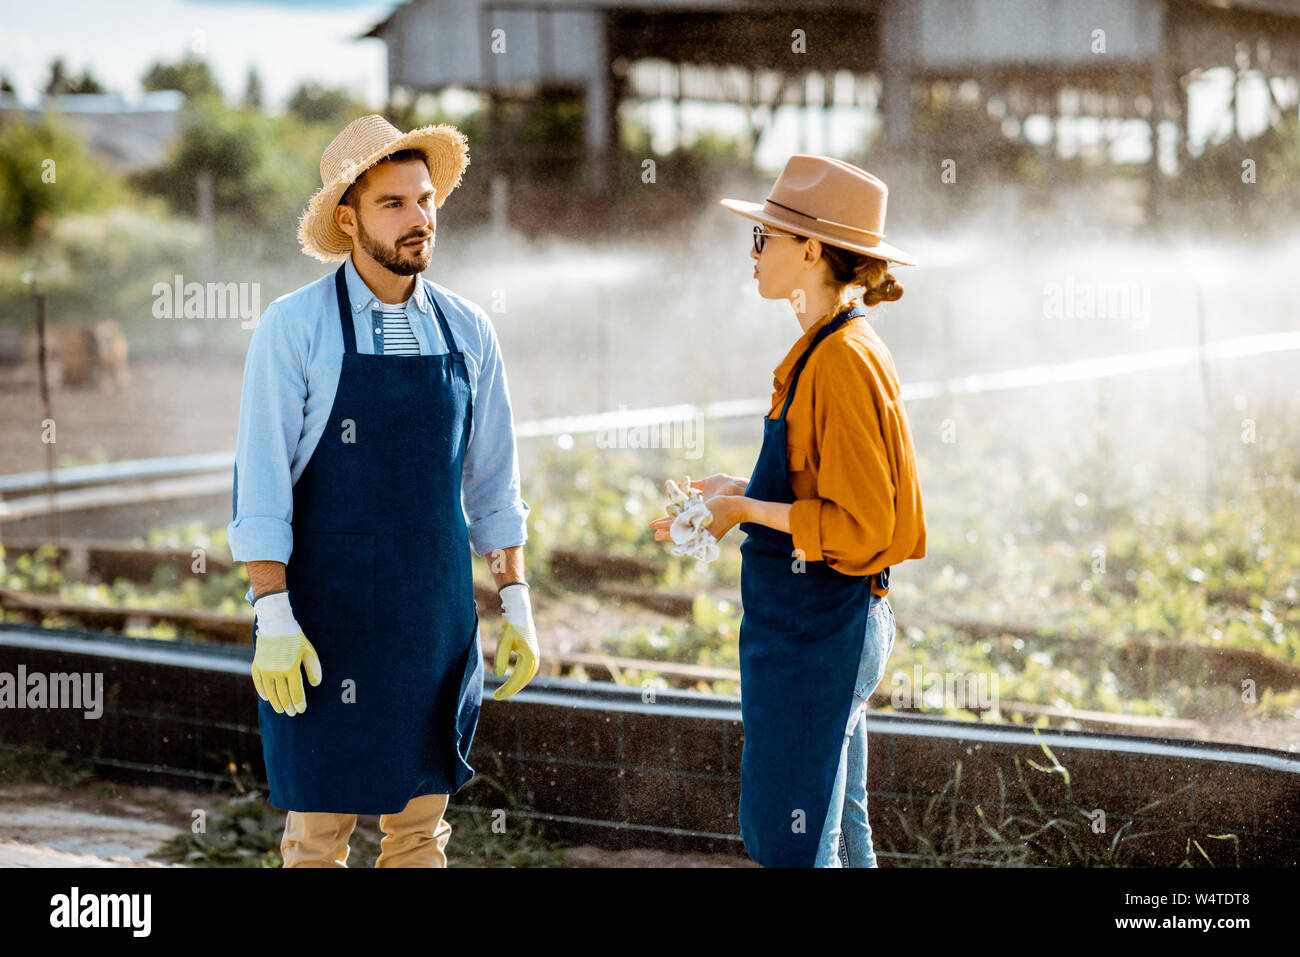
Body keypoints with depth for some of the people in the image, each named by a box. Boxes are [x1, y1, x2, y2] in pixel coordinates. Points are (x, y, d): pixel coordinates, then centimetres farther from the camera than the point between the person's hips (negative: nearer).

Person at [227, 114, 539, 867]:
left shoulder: (466, 331, 5)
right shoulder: (294, 327, -8)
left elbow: (493, 483, 11)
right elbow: (259, 485, -9)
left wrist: (517, 605, 6)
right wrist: (273, 620, -15)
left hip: (436, 621, 4)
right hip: (325, 618, -4)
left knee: (421, 829, 9)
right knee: (319, 833, 1)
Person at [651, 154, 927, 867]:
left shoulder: (845, 360, -19)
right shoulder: (826, 347, 11)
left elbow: (859, 525, -21)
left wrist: (746, 509, -15)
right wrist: (742, 492, 11)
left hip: (819, 625, -10)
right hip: (812, 621, 10)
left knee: (795, 841, -3)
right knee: (837, 829, 18)